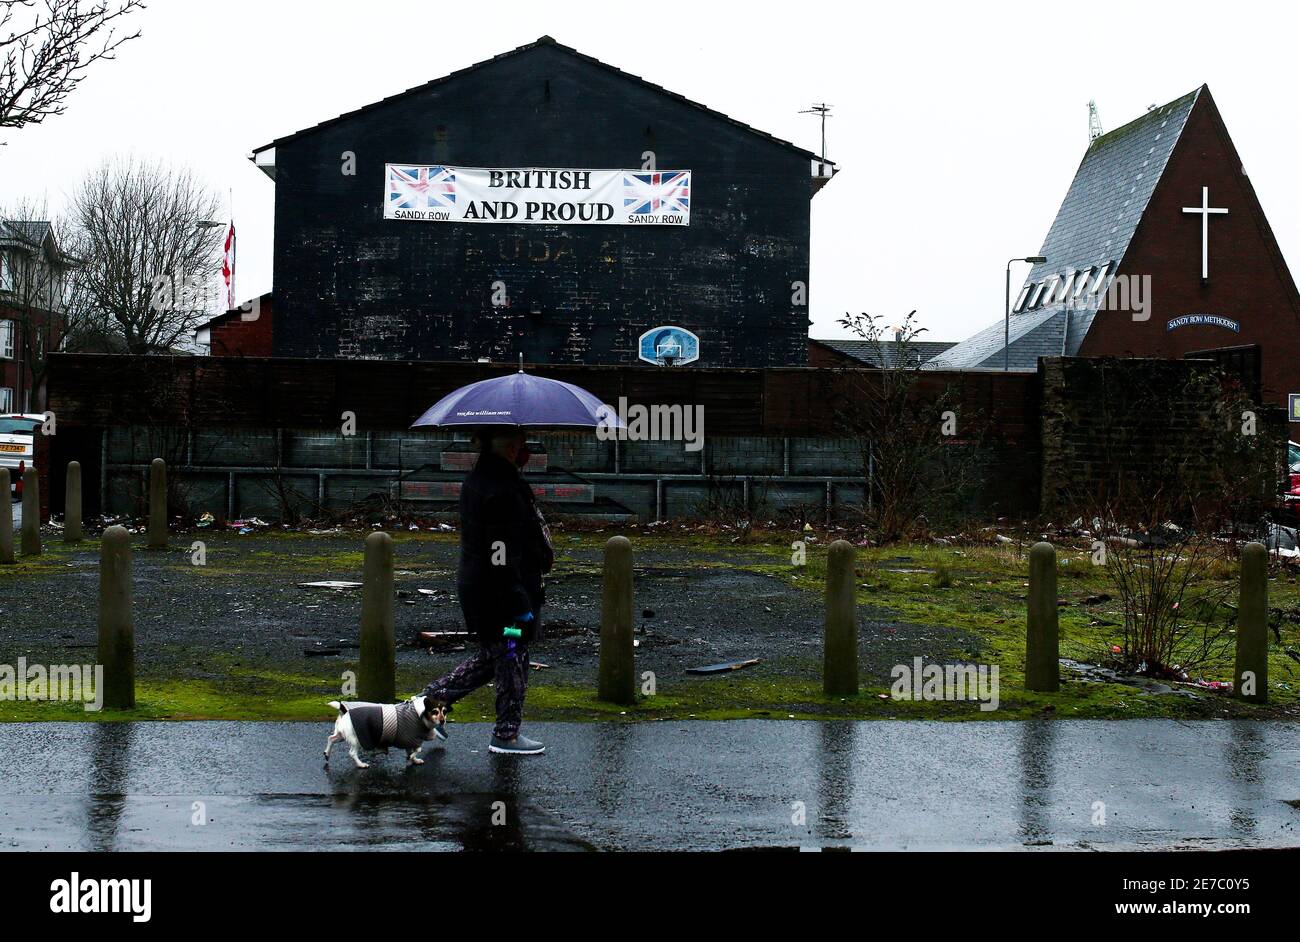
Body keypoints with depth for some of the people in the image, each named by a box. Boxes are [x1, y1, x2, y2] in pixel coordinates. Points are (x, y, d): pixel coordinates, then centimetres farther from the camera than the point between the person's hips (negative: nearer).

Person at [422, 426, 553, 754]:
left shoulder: (477, 480, 9)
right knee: (512, 660, 4)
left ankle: (433, 699, 25)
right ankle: (506, 736, 16)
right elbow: (502, 558, -25)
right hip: (500, 595, -10)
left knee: (491, 658, 22)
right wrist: (520, 607, -22)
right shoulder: (502, 491, -23)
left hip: (475, 588, 10)